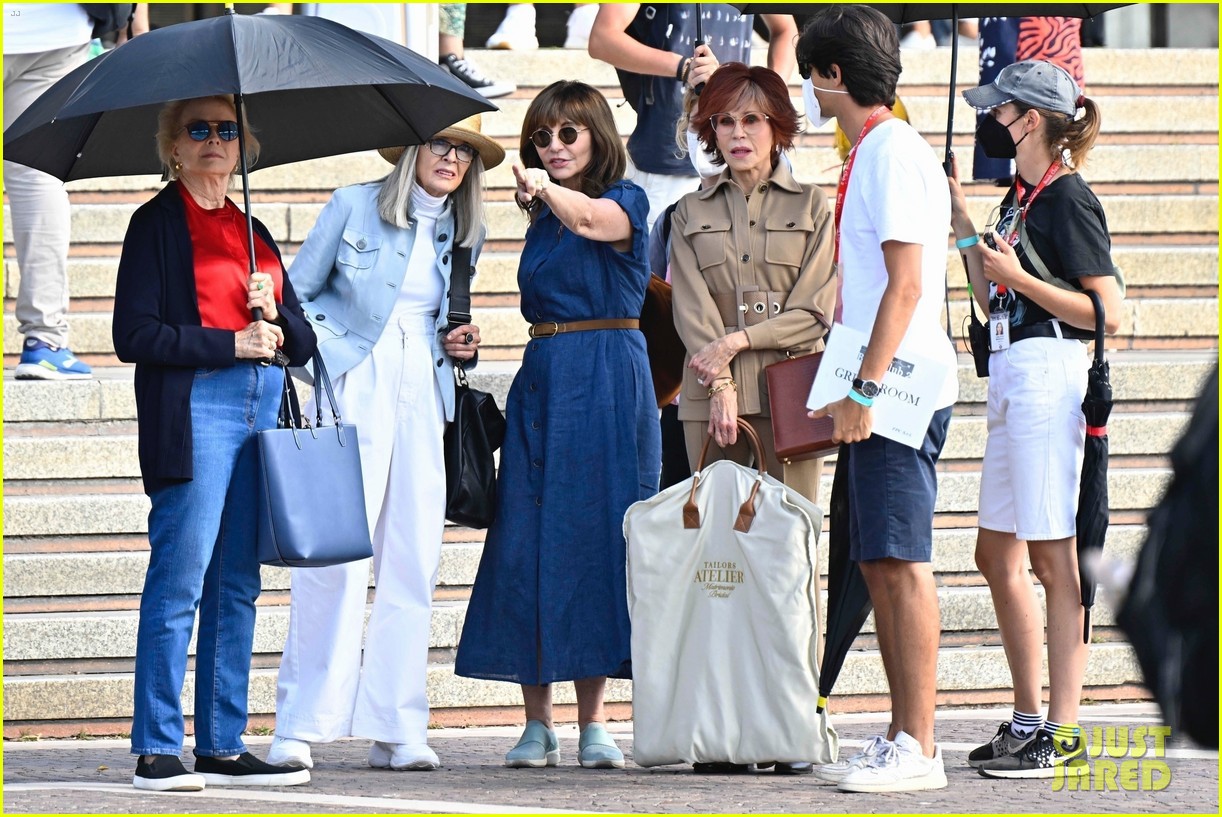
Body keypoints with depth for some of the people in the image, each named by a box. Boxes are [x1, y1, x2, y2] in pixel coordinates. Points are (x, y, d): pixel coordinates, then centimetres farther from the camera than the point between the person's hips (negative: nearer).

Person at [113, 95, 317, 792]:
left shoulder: (253, 231, 20)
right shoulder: (158, 223, 1)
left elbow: (304, 342, 19)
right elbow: (135, 334, -9)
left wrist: (276, 317, -3)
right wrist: (231, 343, -13)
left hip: (262, 408, 7)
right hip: (195, 408, -7)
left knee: (238, 585, 6)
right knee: (180, 578, -9)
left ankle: (224, 747, 8)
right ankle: (158, 750, -8)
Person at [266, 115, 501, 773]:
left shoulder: (464, 235, 15)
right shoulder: (354, 207, 2)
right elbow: (297, 293, 6)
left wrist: (459, 344, 6)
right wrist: (324, 350, -10)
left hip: (423, 398, 5)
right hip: (353, 390, -5)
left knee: (413, 563, -1)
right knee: (336, 553, -13)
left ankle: (396, 730, 4)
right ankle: (300, 727, -11)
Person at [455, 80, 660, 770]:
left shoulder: (625, 201, -1)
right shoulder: (543, 218, 17)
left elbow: (591, 220, -25)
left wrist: (549, 190, -44)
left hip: (610, 383, -5)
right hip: (542, 378, 5)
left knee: (598, 541, -6)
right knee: (528, 548, -2)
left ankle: (594, 722, -1)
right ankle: (538, 723, 2)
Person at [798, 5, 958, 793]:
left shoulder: (896, 153, -12)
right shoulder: (870, 154, 18)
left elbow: (906, 284, -19)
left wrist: (866, 387, -21)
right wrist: (852, 391, 21)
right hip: (876, 394, 10)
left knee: (904, 563, -10)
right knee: (881, 566, 10)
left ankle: (917, 749, -11)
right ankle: (902, 739, 13)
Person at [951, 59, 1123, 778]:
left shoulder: (1067, 199, -11)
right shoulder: (1021, 199, 17)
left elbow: (1108, 311, -15)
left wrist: (1021, 278, -18)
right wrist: (966, 230, 15)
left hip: (1050, 374, -10)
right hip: (1013, 379, 10)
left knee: (1054, 558, -8)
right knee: (999, 554, 13)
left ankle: (1064, 734, -7)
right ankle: (1028, 720, 19)